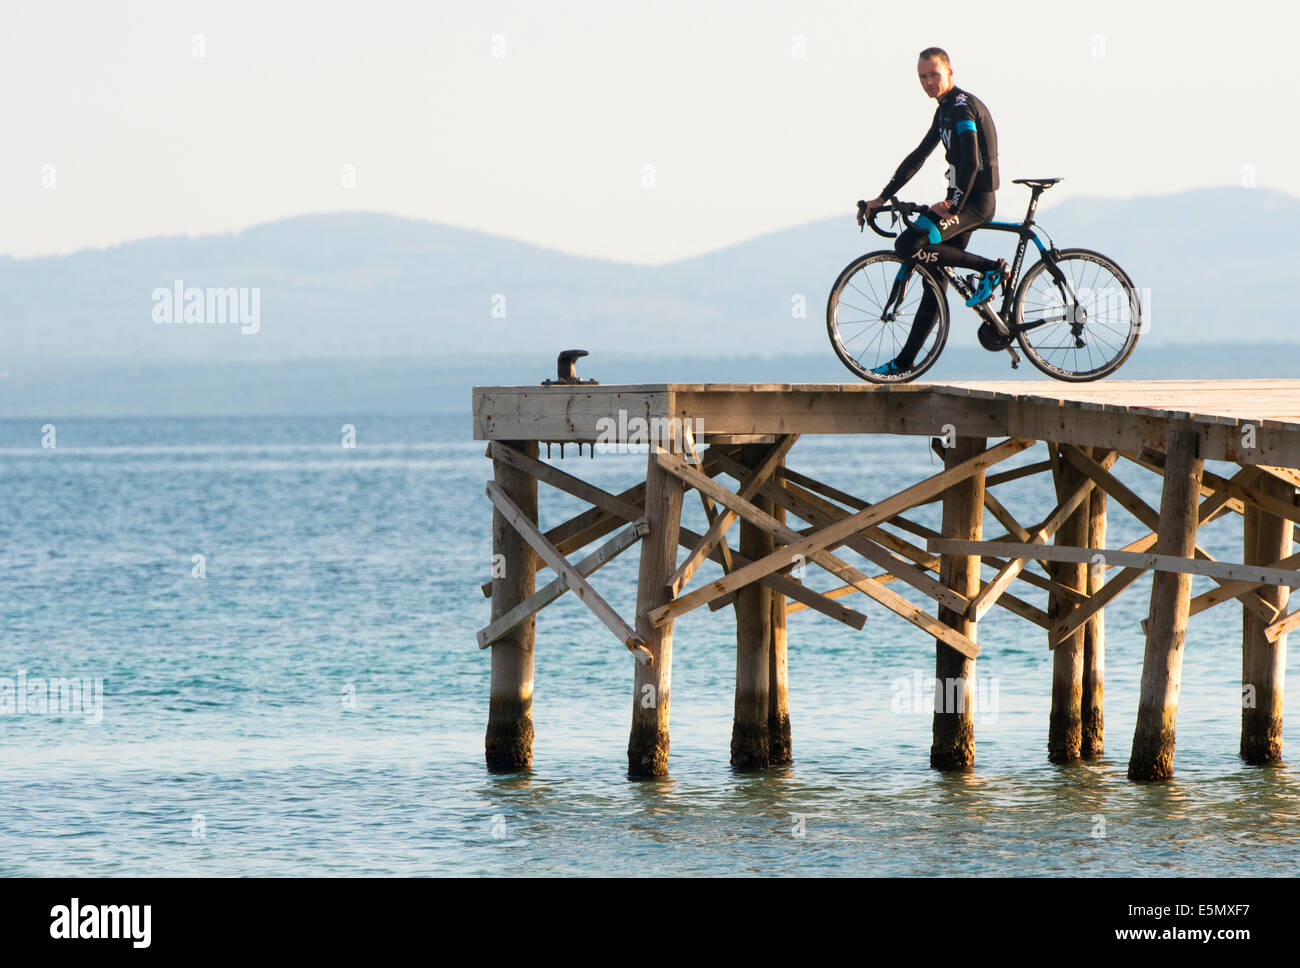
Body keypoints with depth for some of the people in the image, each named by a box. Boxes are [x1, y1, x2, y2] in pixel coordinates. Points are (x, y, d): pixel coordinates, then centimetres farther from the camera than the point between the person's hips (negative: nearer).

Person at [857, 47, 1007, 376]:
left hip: (976, 200, -10)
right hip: (962, 201, 10)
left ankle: (990, 269, -14)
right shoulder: (945, 110, 18)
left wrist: (953, 205, -25)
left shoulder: (963, 107, -14)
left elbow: (971, 161, -24)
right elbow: (918, 157, 22)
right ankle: (906, 360, 12)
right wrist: (882, 198, 20)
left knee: (908, 246, -22)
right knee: (937, 279, 9)